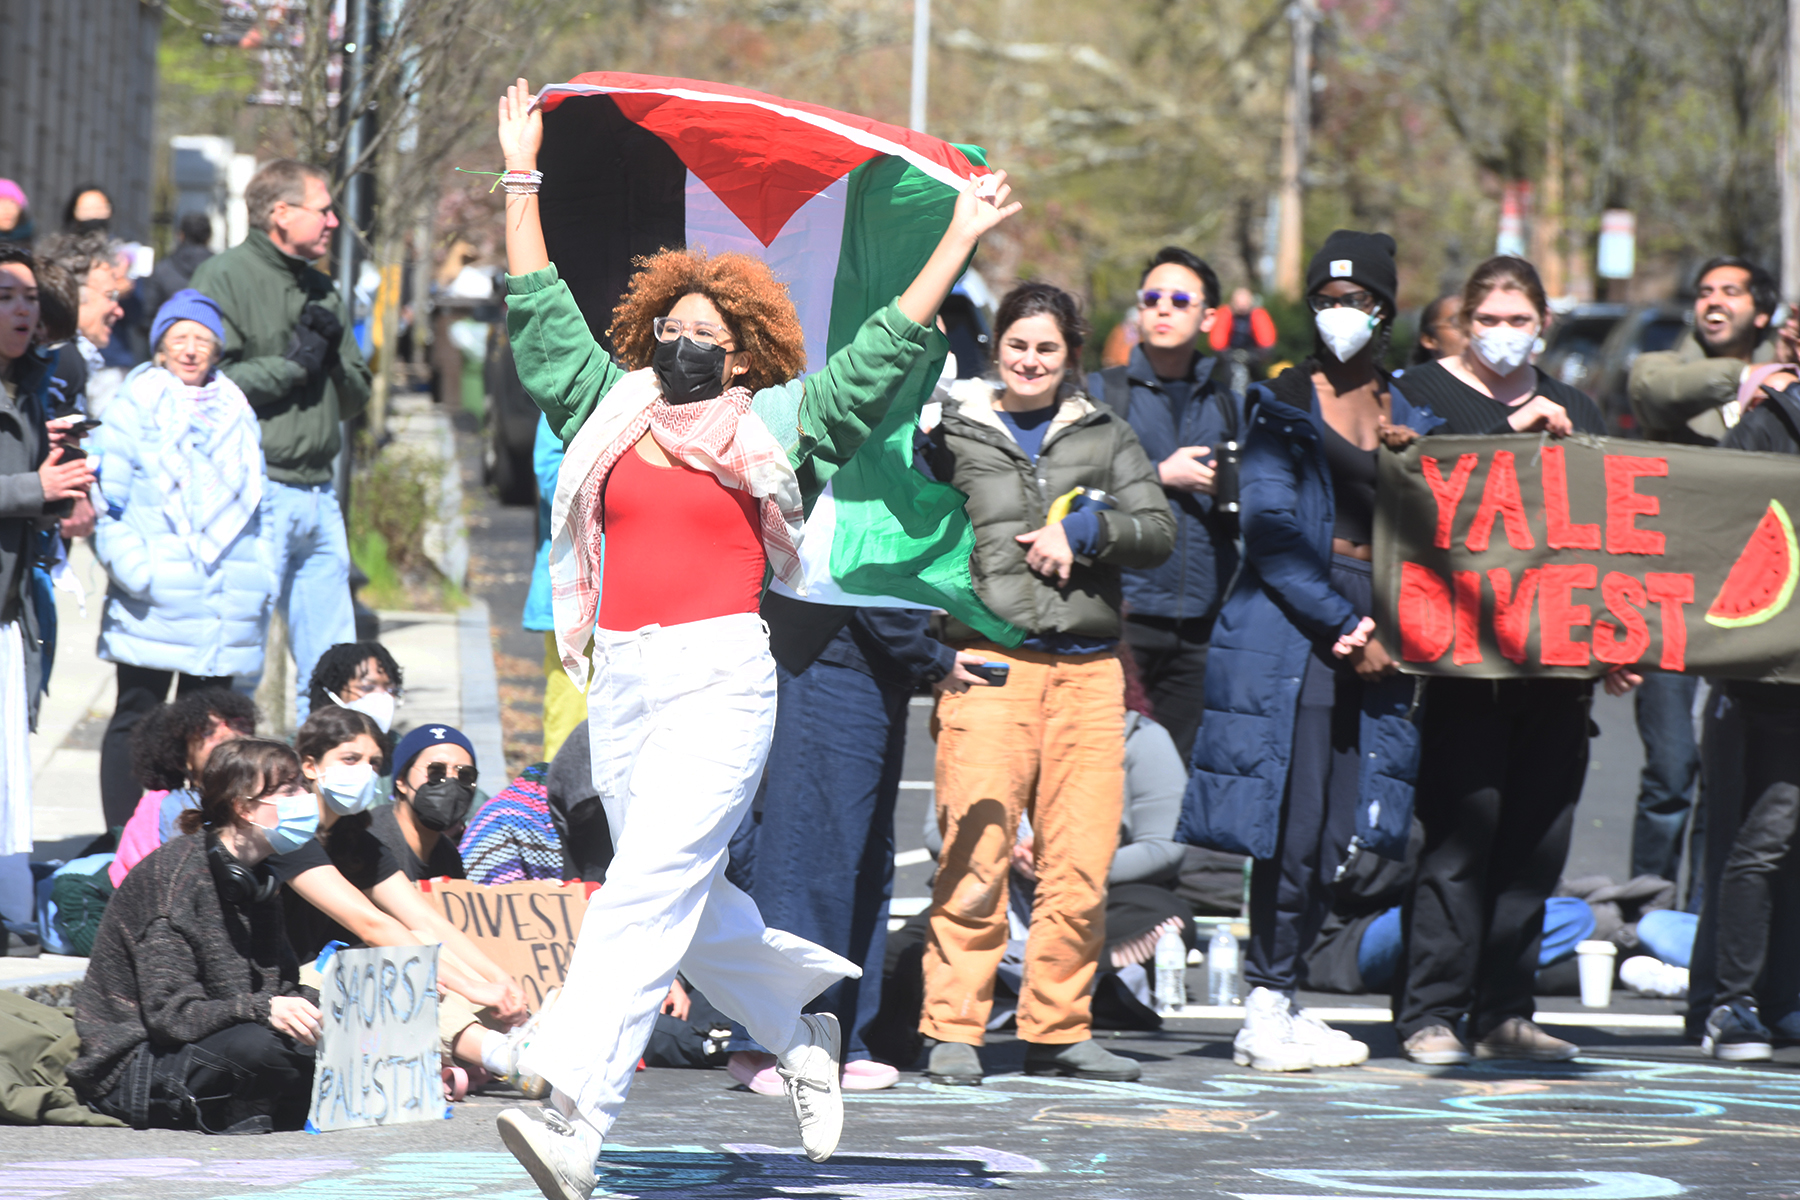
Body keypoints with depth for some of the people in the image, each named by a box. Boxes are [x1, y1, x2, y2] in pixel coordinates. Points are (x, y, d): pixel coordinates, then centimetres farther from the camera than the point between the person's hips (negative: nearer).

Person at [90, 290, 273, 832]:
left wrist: (262, 578, 11)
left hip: (224, 608, 4)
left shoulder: (236, 414, 15)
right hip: (151, 606, -4)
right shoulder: (134, 409, -1)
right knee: (135, 720, 0)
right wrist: (134, 570, -16)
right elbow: (106, 505, -4)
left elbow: (254, 502, 22)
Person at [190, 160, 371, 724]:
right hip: (257, 494, -8)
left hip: (318, 496, 8)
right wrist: (291, 365, -10)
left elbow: (356, 397, 21)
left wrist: (331, 355, 1)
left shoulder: (321, 290, 20)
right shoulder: (225, 277, -5)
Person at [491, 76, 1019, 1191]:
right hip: (622, 680, 5)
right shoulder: (609, 409, 16)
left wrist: (961, 240, 9)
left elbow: (885, 354, 10)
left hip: (721, 680, -5)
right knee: (690, 904, 11)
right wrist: (522, 178, 21)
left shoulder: (779, 424, 7)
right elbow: (541, 311, 20)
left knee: (649, 889, -16)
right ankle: (803, 1024, 37)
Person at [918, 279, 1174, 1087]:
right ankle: (953, 1031, -4)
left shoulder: (1103, 436, 16)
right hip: (988, 661, -3)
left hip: (1087, 666, 3)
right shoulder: (954, 433, 9)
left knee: (1081, 861, 1)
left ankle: (1058, 1029, 10)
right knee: (977, 853, -10)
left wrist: (1082, 533, -7)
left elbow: (1158, 529, 8)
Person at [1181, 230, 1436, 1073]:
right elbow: (1271, 532, -7)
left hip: (1369, 645, 5)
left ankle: (1275, 1003, 9)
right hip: (1288, 633, -5)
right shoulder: (1284, 404, 1)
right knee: (1293, 825, -11)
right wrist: (1343, 625, -12)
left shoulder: (1409, 422, 16)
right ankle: (1267, 1011, -7)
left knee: (1332, 832, 2)